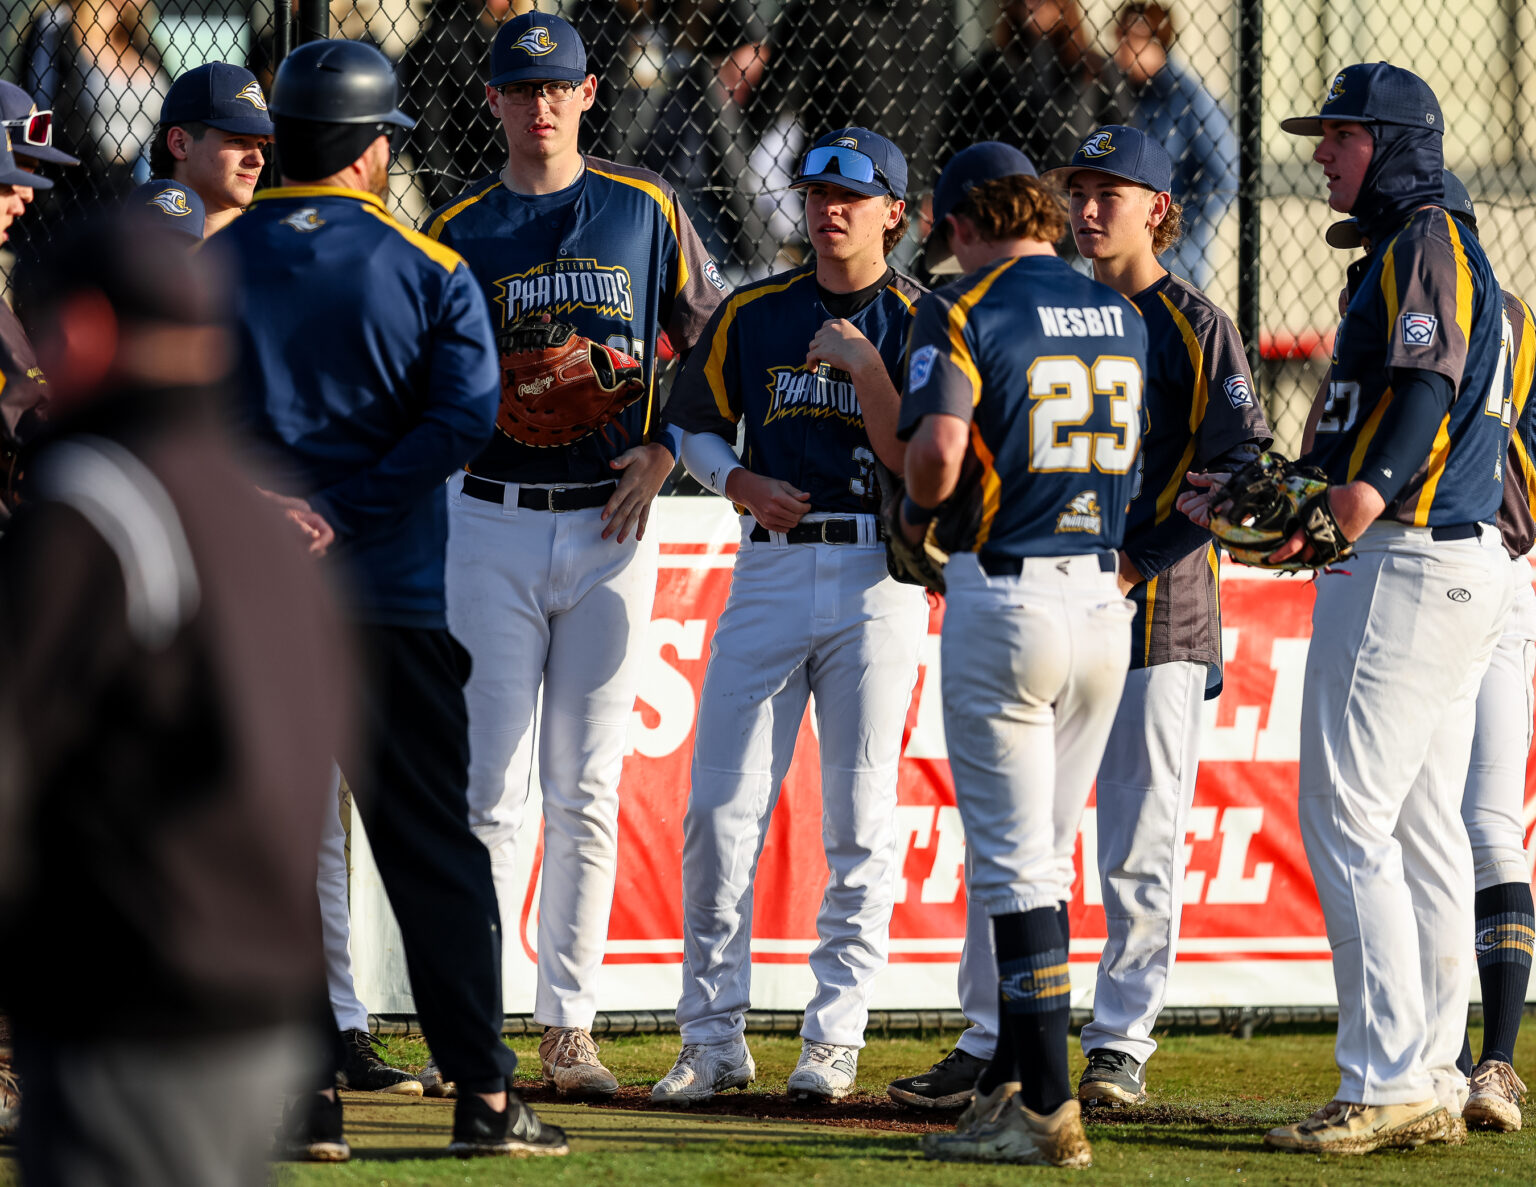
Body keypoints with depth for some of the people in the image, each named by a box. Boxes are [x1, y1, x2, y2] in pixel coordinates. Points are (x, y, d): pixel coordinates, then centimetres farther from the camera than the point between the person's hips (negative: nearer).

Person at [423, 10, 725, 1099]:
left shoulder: (646, 211, 7)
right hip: (492, 524, -1)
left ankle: (570, 1028, 6)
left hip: (611, 527, 1)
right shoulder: (458, 229, 5)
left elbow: (712, 342, 13)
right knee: (490, 789, -5)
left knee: (588, 794, 1)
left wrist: (666, 449, 0)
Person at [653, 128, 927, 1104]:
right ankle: (715, 1037, 4)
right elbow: (694, 422, 17)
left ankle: (835, 1039, 6)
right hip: (771, 571, 3)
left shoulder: (921, 323, 1)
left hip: (878, 580, -2)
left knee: (860, 820, -1)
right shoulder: (754, 314, 10)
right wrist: (742, 483, 0)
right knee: (721, 810, -2)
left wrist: (866, 368, -16)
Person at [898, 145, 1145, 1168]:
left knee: (1015, 860, -4)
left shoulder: (967, 312, -9)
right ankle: (1014, 1081, 21)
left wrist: (918, 508, 0)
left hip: (1006, 601, -6)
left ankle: (1047, 1111, -6)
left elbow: (939, 445, -23)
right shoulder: (1123, 318, 12)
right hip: (1105, 601, 6)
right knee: (1045, 857, 16)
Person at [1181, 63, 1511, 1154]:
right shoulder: (1403, 254, 22)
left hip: (1404, 569, -11)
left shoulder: (1426, 246, -9)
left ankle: (1386, 1083, -14)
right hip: (1462, 568, 11)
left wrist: (1366, 497, -33)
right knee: (1425, 833, 10)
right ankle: (1433, 1082, 12)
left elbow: (1429, 389, -23)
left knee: (1348, 820, -11)